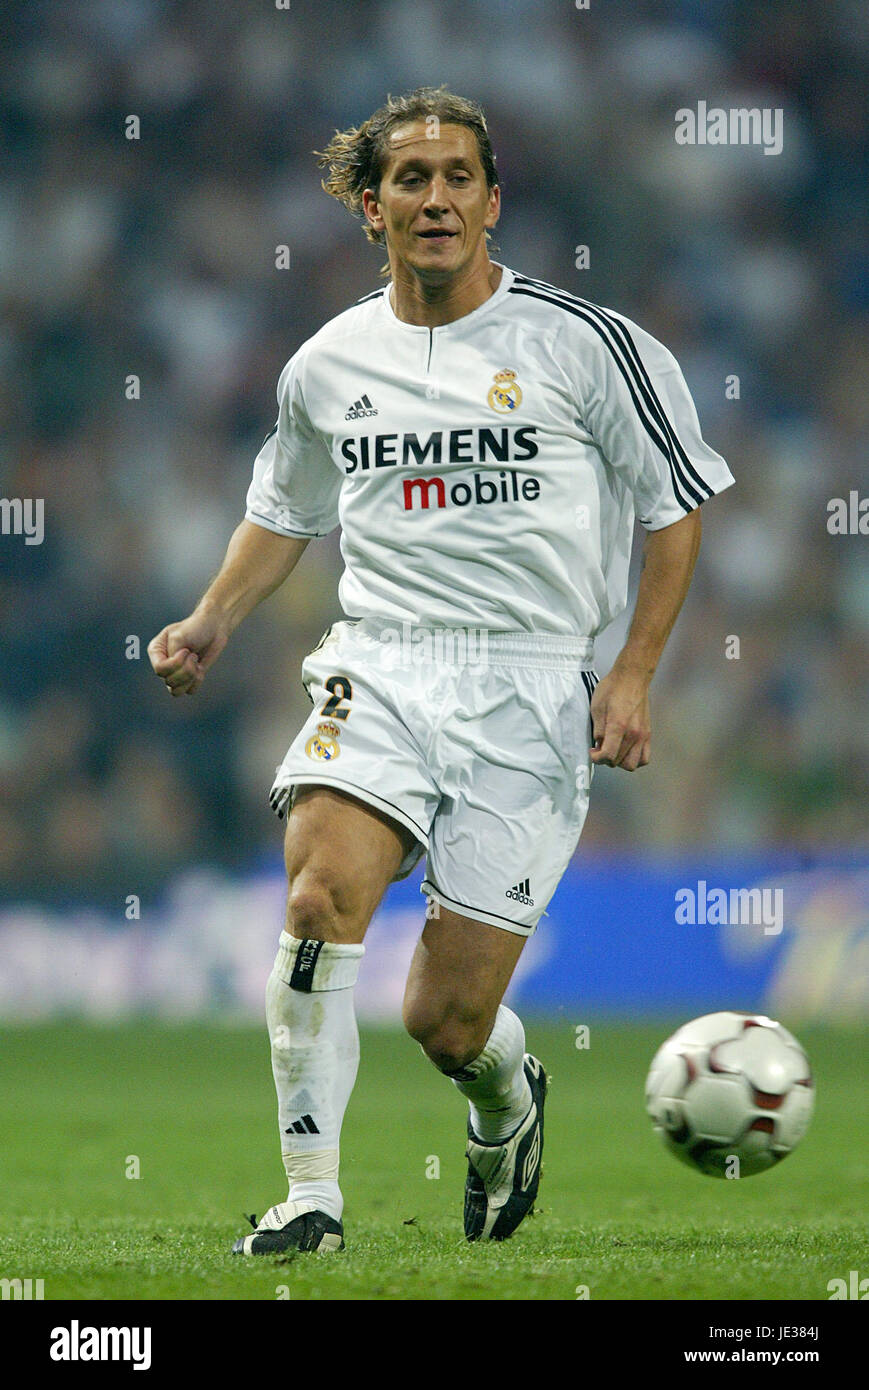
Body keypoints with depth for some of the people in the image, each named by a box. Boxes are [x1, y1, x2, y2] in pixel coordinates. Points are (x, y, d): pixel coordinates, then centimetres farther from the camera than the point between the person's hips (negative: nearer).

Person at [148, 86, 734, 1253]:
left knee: (447, 1021, -5)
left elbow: (676, 508, 6)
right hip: (381, 666, 2)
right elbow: (285, 511, 27)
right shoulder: (328, 367, 9)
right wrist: (214, 621, 12)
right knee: (319, 896, -28)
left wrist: (634, 674, -3)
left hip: (533, 687, -2)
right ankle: (312, 1198, -20)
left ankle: (508, 1102, 33)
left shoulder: (584, 343, -1)